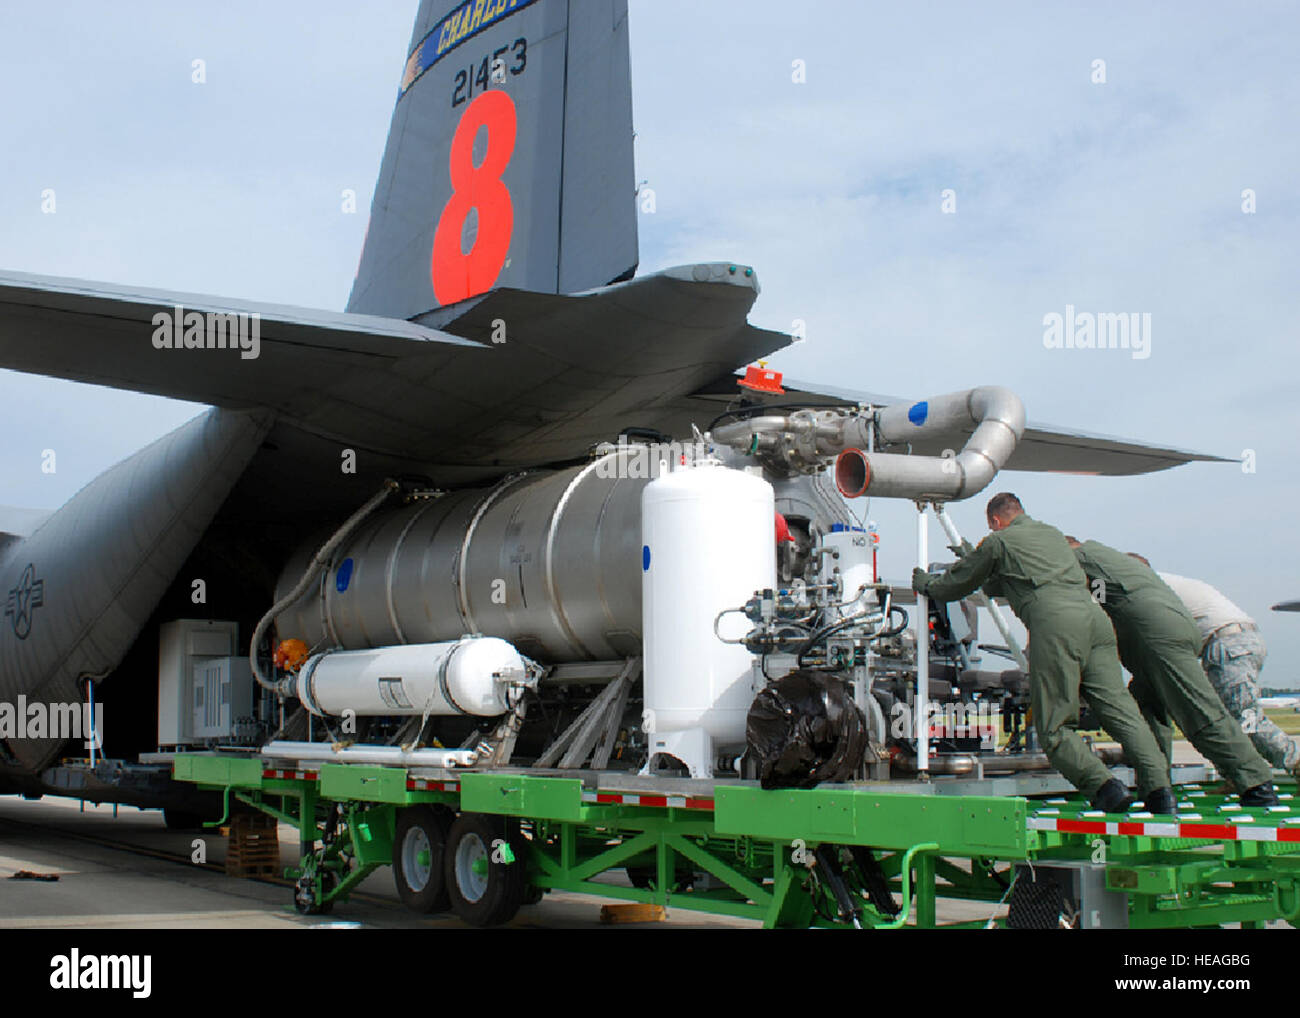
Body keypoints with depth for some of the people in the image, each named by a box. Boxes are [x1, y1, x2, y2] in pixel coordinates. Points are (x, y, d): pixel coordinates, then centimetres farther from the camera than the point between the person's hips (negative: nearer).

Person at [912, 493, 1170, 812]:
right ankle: (1158, 785, -15)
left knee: (1054, 728, -2)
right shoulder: (1053, 533, 34)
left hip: (1055, 623, -6)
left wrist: (925, 583, 48)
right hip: (1094, 615, 6)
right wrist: (989, 584, 65)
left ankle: (1102, 785, -18)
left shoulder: (999, 542, 16)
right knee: (1120, 708, -1)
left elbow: (956, 585, 29)